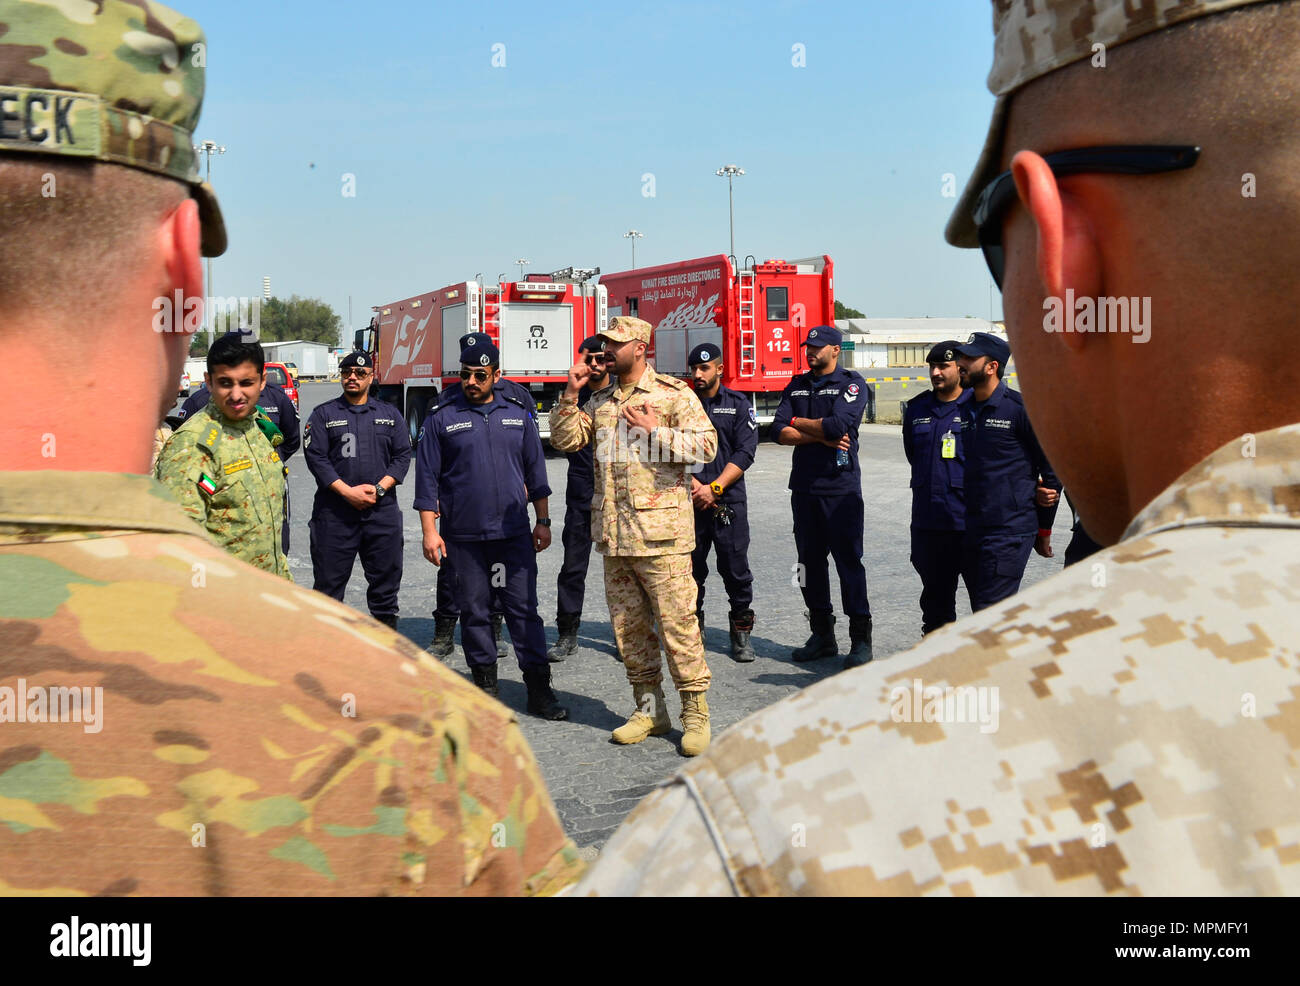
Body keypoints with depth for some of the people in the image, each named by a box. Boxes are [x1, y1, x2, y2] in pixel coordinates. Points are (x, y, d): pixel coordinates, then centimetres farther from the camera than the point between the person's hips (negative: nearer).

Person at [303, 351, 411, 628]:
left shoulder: (390, 414, 12)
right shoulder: (324, 414, 6)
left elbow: (402, 456, 6)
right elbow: (316, 457, -3)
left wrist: (379, 488, -10)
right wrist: (347, 491, -13)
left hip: (382, 509, 2)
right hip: (335, 510, -2)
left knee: (385, 578, 6)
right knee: (329, 580, 1)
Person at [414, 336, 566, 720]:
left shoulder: (517, 417, 9)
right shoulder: (441, 420, 2)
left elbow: (535, 473, 14)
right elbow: (427, 479, 1)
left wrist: (542, 521, 11)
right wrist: (430, 530, -5)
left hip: (513, 533, 1)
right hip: (463, 535, -1)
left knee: (524, 608, 0)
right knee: (474, 611, 6)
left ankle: (539, 688, 3)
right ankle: (485, 684, 18)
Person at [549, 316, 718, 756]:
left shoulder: (672, 394, -2)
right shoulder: (600, 400, 15)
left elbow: (707, 444, -9)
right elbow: (564, 439, 13)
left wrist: (653, 431, -14)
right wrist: (570, 395, 2)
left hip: (660, 530, -6)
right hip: (614, 533, 6)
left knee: (677, 622, -6)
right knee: (628, 625, 11)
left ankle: (696, 713, 4)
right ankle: (649, 709, 22)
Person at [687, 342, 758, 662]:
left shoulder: (738, 404, 5)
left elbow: (745, 453, -3)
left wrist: (714, 488, -12)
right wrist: (695, 485, -11)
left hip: (729, 500, -1)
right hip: (689, 500, 1)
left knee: (736, 569, -2)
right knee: (690, 569, 4)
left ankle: (742, 634, 9)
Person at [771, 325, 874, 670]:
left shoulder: (852, 383, -2)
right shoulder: (797, 386, 13)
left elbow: (838, 425, -18)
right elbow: (779, 432, 1)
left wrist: (798, 422, -4)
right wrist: (821, 436, -10)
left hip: (841, 488, -6)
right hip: (804, 486, 6)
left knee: (849, 561, -5)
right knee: (810, 562, 9)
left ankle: (861, 639, 2)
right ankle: (822, 635, 18)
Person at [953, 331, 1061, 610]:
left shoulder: (1019, 408, -7)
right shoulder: (964, 410, 12)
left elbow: (1052, 469, -2)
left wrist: (1044, 530, 3)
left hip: (1009, 532, -7)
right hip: (969, 533, 7)